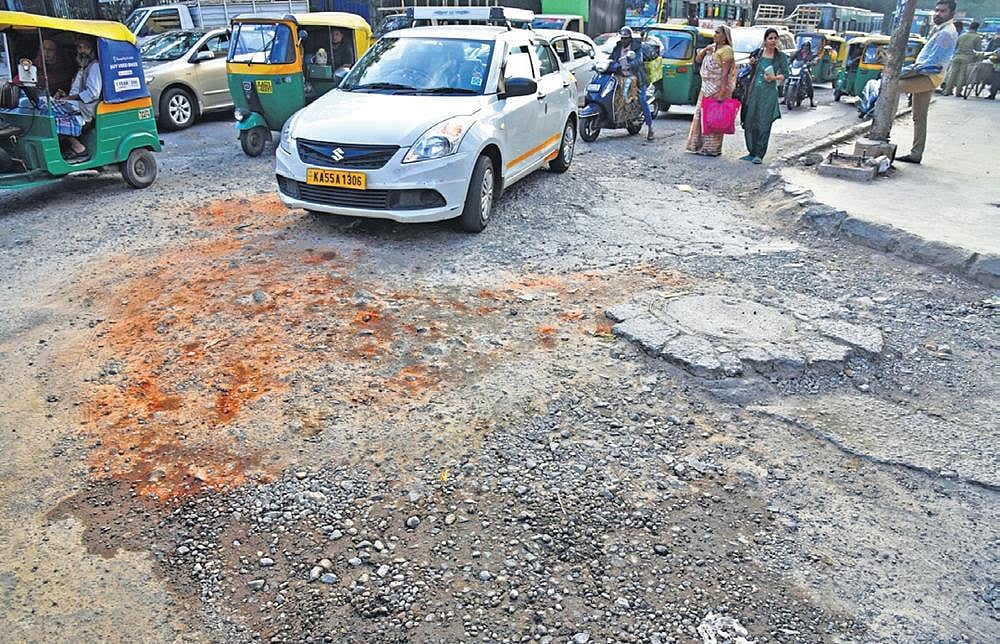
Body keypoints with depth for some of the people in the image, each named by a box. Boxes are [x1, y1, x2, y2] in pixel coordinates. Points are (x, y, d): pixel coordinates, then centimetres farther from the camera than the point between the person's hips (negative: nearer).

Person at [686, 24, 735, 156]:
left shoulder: (726, 50, -10)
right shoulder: (711, 47, 17)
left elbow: (725, 72, -16)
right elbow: (697, 60, 16)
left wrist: (722, 91, -22)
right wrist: (705, 50, -1)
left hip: (718, 88, -9)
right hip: (706, 87, 9)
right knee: (701, 115, 9)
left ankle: (712, 148, -3)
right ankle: (700, 145, 17)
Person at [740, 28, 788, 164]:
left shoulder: (781, 56, 2)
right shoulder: (758, 52, 10)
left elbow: (785, 74, 0)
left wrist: (774, 78, -18)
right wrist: (752, 63, 3)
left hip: (769, 93, -3)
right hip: (754, 91, 3)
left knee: (763, 124, -7)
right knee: (749, 122, 2)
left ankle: (759, 154, -5)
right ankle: (752, 152, 14)